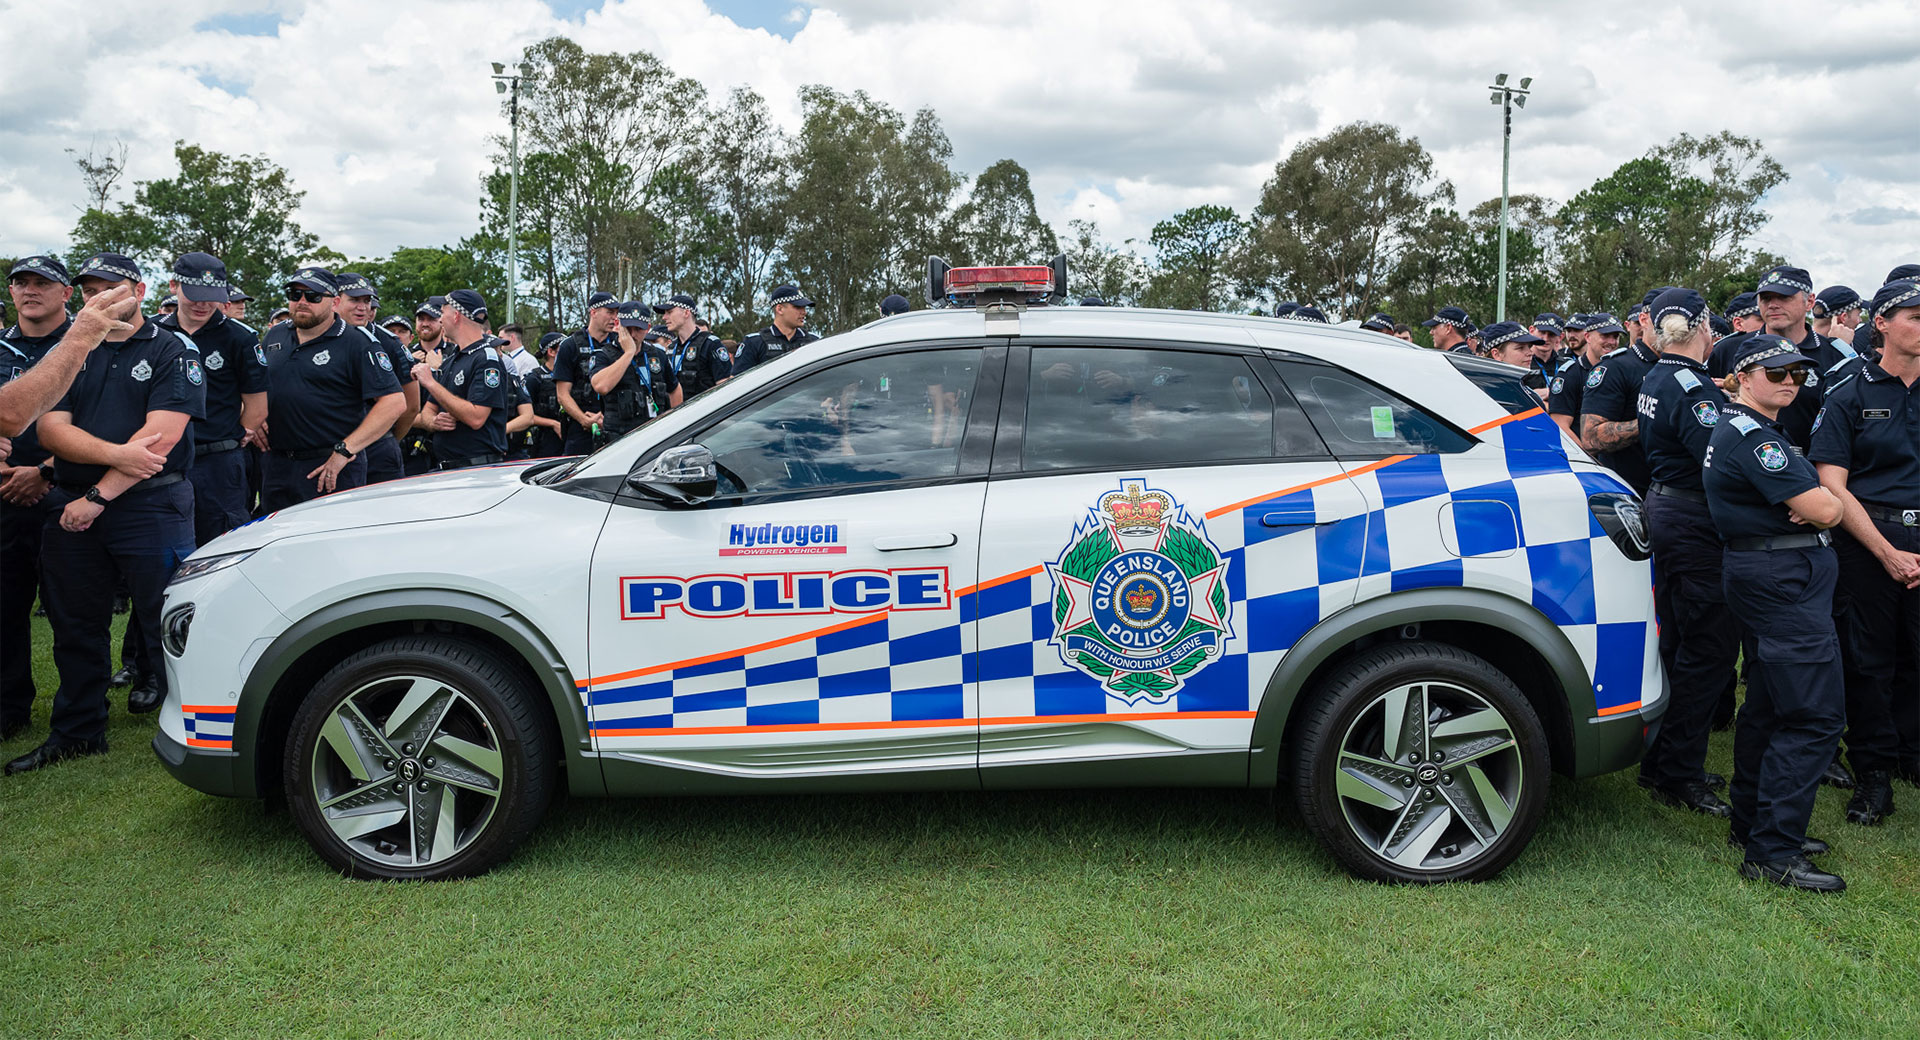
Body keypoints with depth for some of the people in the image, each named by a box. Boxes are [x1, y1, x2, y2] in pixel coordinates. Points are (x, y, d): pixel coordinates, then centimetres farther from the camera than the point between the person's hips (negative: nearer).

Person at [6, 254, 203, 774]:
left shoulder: (172, 352, 0)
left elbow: (161, 436, -12)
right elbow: (51, 428, 3)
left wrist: (99, 496, -15)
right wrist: (115, 454, -16)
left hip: (151, 508, -5)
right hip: (73, 507, 6)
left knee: (167, 623, -4)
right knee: (75, 628, 13)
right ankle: (76, 733, 26)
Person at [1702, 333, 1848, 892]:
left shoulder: (1754, 427, 18)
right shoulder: (1752, 436, -16)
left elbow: (1822, 505, 20)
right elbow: (1825, 510, -20)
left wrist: (1810, 504, -3)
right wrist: (1825, 504, 4)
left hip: (1774, 579, 11)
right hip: (1784, 579, -11)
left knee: (1769, 708, 16)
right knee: (1814, 715, -11)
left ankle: (1751, 825, 25)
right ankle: (1772, 852, -9)